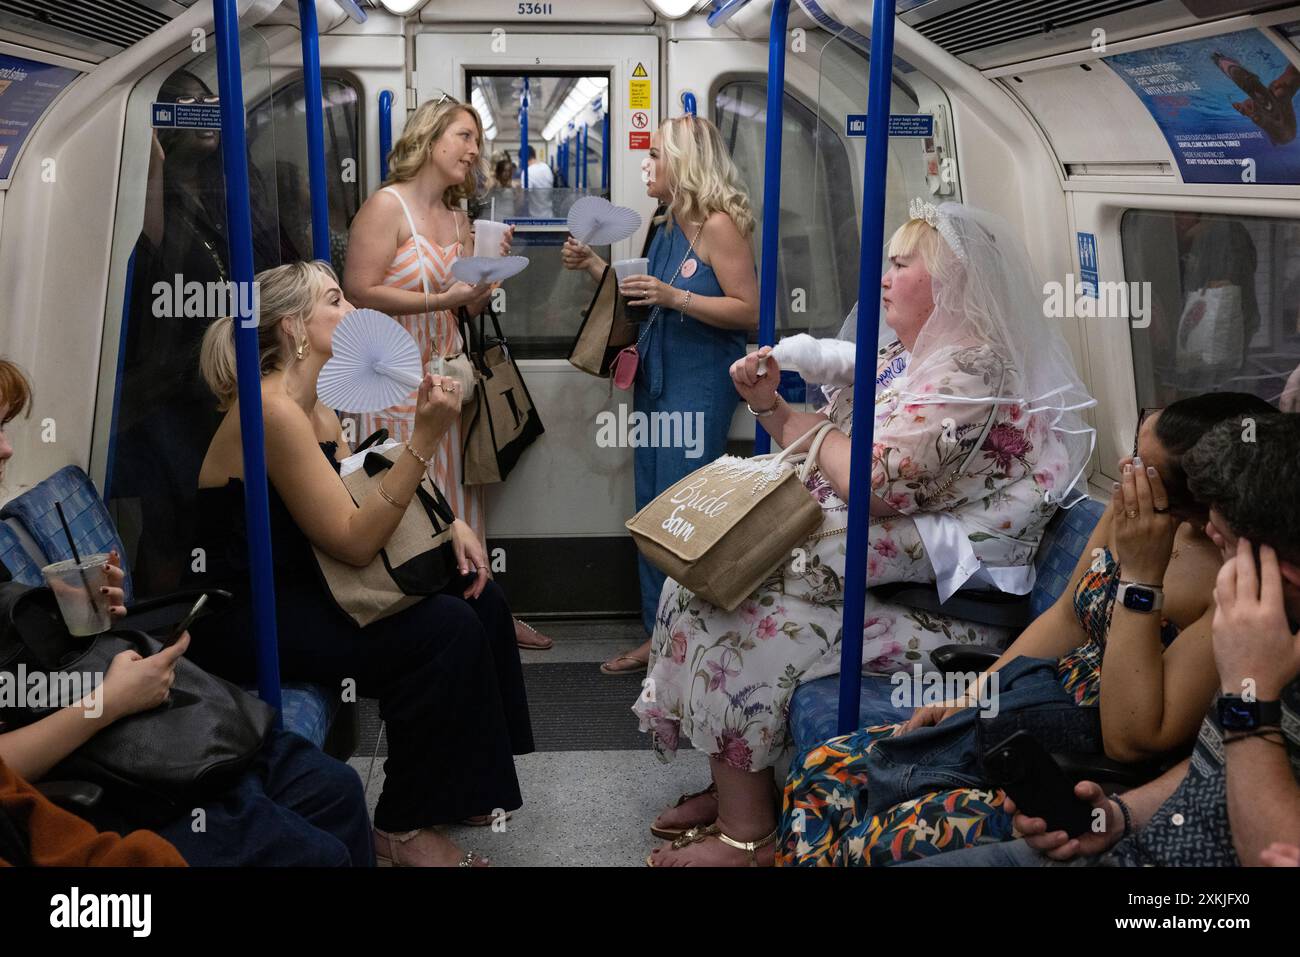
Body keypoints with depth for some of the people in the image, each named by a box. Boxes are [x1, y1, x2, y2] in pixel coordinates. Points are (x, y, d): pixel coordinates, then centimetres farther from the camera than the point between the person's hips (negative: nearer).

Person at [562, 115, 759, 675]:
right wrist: (592, 265, 13)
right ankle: (658, 635, 19)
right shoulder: (670, 227, 13)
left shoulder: (719, 225, -13)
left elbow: (749, 312, -17)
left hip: (700, 386, -9)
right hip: (657, 378, 9)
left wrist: (673, 296, -22)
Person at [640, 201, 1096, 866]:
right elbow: (826, 444, 20)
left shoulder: (971, 370, -18)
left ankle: (746, 834, -5)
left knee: (741, 626, -18)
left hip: (930, 584, -10)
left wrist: (805, 426, -7)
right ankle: (731, 786, 8)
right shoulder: (906, 356, 14)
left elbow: (873, 482, -26)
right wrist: (770, 404, 2)